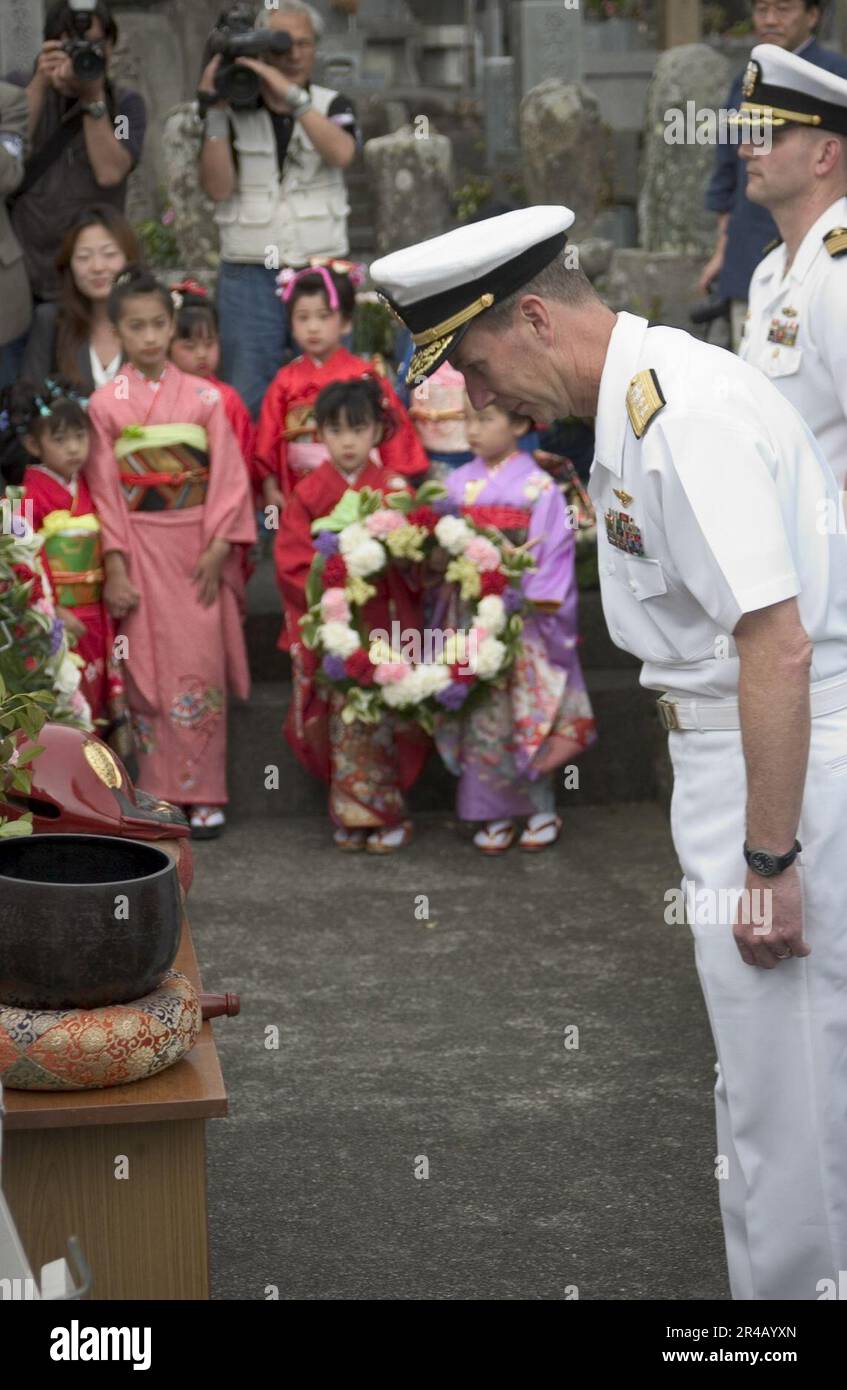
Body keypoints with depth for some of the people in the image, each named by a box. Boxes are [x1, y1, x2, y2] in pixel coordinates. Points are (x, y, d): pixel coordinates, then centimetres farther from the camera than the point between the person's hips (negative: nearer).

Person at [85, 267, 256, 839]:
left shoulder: (204, 397, 2)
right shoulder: (106, 403, 2)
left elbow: (228, 476, 0)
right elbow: (104, 488, 0)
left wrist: (219, 546, -9)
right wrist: (115, 564, -6)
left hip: (196, 547, 0)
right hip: (140, 548, 0)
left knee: (200, 669, -2)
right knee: (147, 668, 2)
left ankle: (203, 793, 4)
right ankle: (158, 792, 9)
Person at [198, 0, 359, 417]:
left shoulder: (331, 105, 8)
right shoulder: (233, 111, 5)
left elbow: (341, 153, -15)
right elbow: (218, 188, -6)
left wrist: (291, 95, -23)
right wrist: (215, 112, -13)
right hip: (249, 278, -1)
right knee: (247, 403, -1)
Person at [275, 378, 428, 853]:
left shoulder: (395, 489, 0)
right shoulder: (309, 494, 1)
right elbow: (292, 564, -2)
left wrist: (394, 560, -16)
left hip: (383, 624, -1)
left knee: (380, 718, -1)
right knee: (344, 719, 3)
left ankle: (384, 813, 9)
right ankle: (353, 815, 13)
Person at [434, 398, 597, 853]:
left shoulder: (538, 487, -6)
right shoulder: (458, 483, 5)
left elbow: (554, 554, -7)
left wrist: (530, 602, -15)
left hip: (521, 623, -3)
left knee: (528, 717, 2)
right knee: (483, 717, 6)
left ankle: (543, 810, 16)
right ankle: (496, 814, 15)